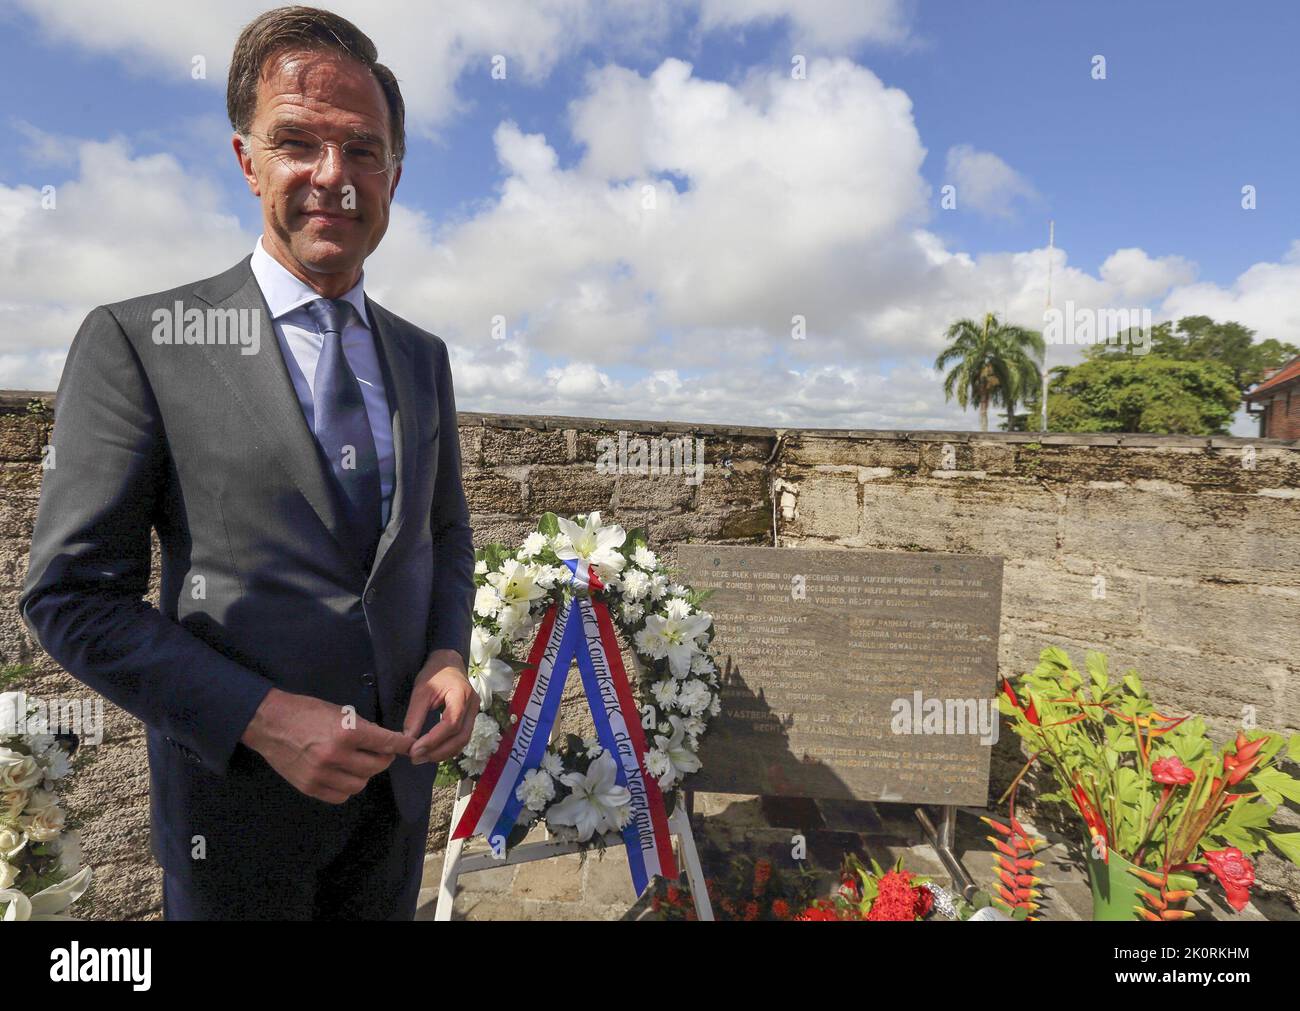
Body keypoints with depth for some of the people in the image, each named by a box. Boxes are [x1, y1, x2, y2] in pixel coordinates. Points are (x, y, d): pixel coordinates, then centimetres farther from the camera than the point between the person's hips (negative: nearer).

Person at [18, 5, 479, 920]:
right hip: (240, 791, -4)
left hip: (398, 773, 5)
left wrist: (448, 656, -8)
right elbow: (72, 594, -11)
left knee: (385, 912, 25)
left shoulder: (423, 358, 3)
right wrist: (263, 717, -20)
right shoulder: (140, 342, -11)